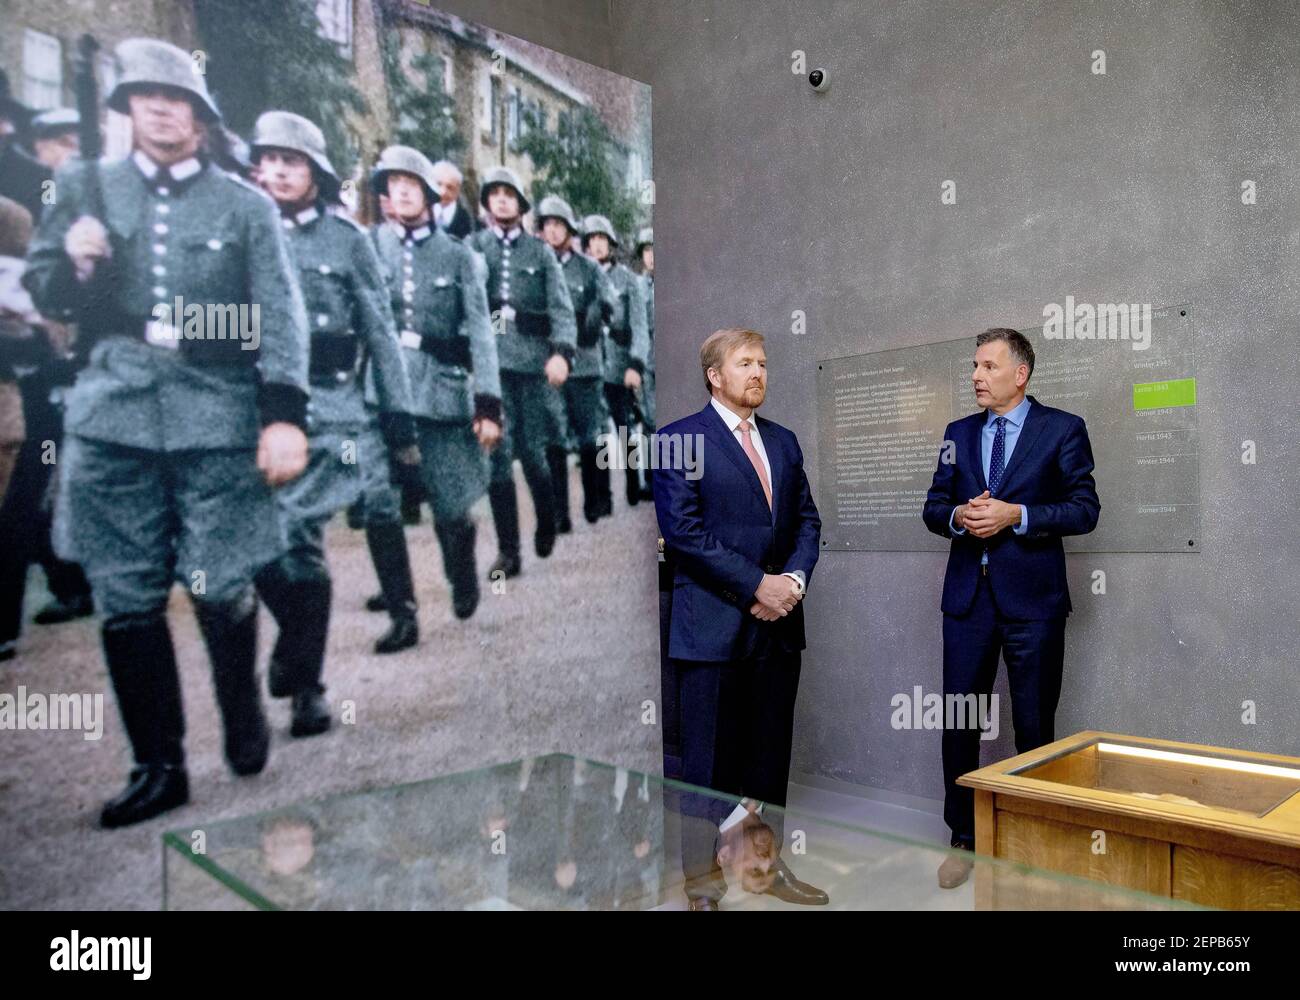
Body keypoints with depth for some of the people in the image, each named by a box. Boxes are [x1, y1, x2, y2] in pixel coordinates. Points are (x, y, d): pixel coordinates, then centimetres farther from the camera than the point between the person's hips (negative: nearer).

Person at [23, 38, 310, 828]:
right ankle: (159, 766, 18)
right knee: (127, 602, 4)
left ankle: (243, 711, 28)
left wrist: (286, 414, -12)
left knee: (221, 589, -1)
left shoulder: (245, 205, 7)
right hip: (113, 418, 3)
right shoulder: (84, 189, 14)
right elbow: (46, 296, 17)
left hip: (218, 418, -2)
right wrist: (72, 263, -6)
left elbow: (279, 316, -1)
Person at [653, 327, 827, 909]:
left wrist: (794, 579, -5)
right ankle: (703, 881, 18)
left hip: (779, 621, 6)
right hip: (714, 626, -6)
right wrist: (756, 586, -14)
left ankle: (767, 865, 29)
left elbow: (807, 520, 14)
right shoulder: (679, 439, -5)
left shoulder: (784, 441, 15)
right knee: (710, 762, 3)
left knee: (770, 756, 14)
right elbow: (683, 532, -13)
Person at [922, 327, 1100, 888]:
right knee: (958, 722, 7)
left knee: (1034, 725, 9)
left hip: (1032, 598, -3)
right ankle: (963, 838, 22)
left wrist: (1016, 515, -18)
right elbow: (933, 507, 11)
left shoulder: (1063, 430, -1)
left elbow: (1085, 509, -6)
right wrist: (958, 516, -11)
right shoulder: (959, 433, 11)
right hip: (968, 595, 3)